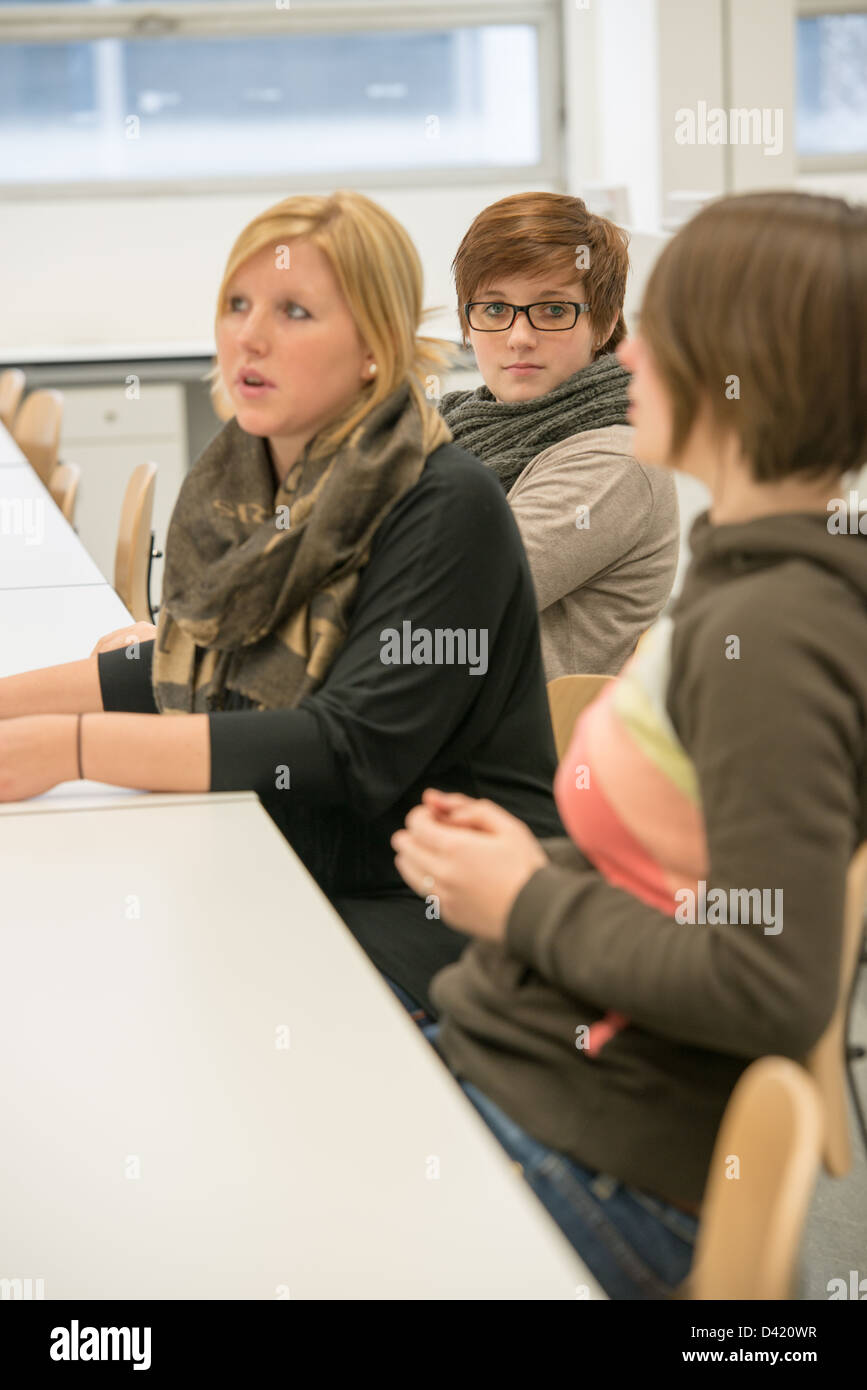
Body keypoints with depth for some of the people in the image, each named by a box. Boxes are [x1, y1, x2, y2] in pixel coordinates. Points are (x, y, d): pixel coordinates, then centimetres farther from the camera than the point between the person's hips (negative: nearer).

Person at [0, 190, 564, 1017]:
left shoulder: (446, 508, -16)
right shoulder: (232, 485, 7)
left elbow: (352, 754, -24)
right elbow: (182, 669, 21)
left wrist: (76, 747, -28)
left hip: (431, 918, -7)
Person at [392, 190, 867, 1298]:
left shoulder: (768, 639, -24)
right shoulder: (751, 580, 7)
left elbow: (772, 987, -27)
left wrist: (531, 906, -15)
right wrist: (525, 857, 2)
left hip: (581, 1159, -9)